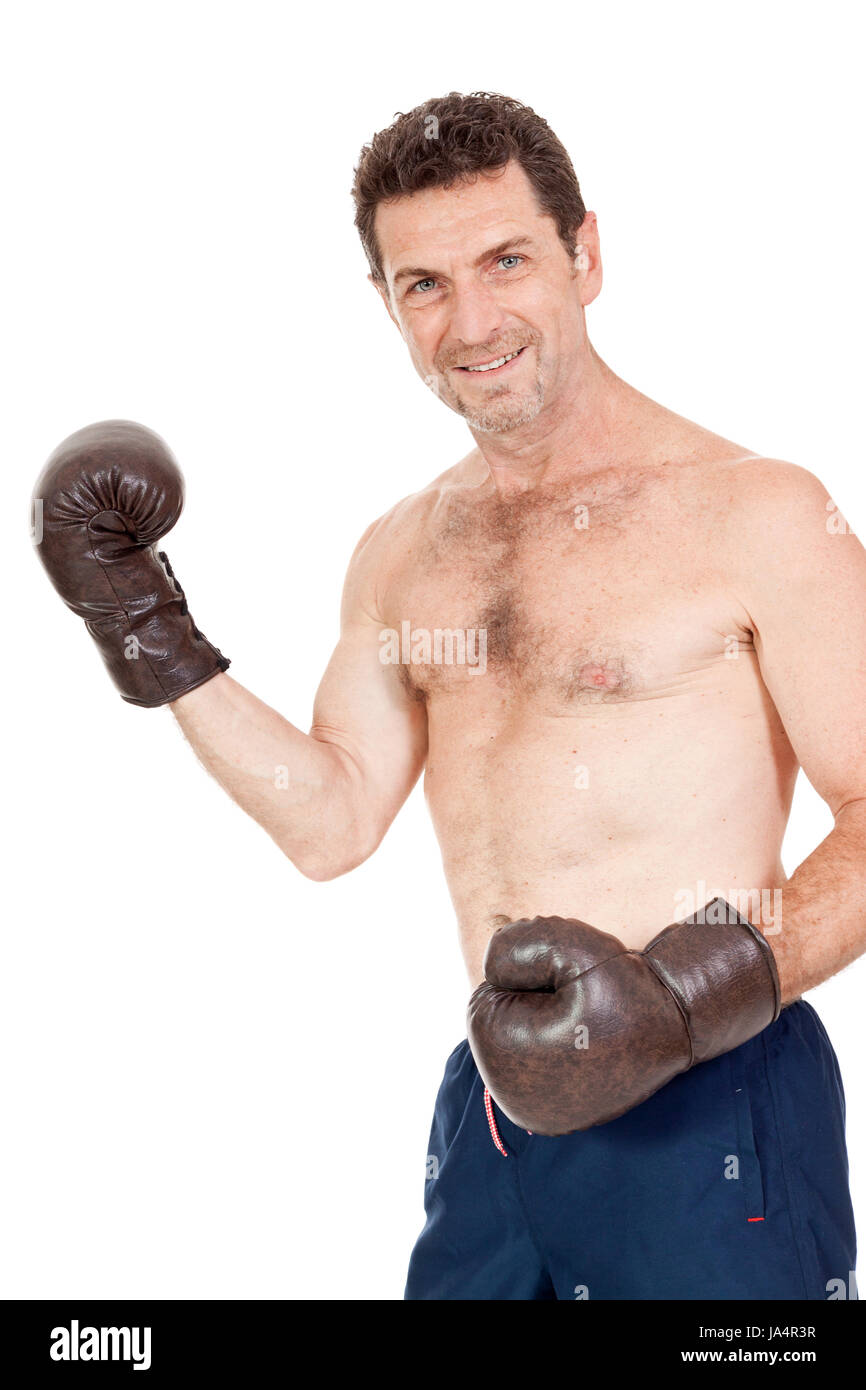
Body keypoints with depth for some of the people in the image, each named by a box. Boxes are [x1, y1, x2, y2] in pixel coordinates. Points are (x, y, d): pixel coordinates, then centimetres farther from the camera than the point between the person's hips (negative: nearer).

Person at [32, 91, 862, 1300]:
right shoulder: (399, 558, 11)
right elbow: (332, 823, 12)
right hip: (494, 1107, 5)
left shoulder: (756, 512, -8)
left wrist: (692, 994, -23)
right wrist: (150, 633, 7)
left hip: (707, 1111, -5)